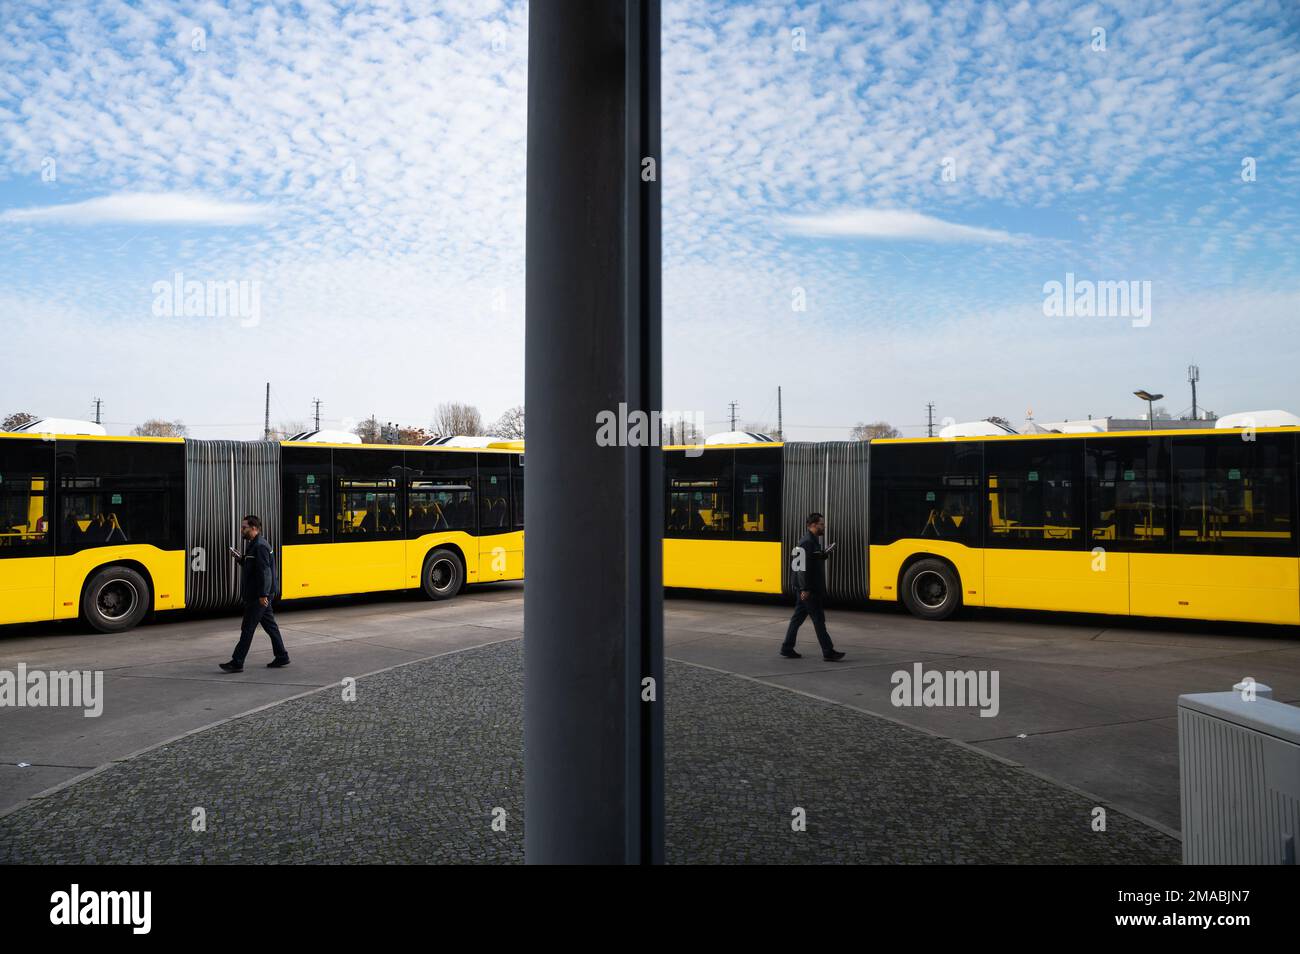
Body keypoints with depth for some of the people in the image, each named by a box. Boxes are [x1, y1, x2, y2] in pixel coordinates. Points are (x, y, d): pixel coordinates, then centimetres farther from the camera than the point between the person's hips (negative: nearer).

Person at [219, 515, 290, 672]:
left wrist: (262, 595, -26)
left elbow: (264, 571, -23)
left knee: (247, 629, -5)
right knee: (270, 625, 13)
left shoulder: (260, 546, -17)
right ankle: (281, 657, 19)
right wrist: (240, 559, 7)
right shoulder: (253, 545, 15)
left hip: (258, 596, -10)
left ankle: (237, 663, -1)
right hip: (259, 594, 10)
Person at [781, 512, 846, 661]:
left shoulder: (814, 541, 15)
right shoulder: (807, 542, -17)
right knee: (818, 619, -5)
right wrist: (805, 589, -24)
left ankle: (787, 649, 17)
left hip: (812, 588, 10)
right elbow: (803, 567, -22)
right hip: (808, 589, -10)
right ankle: (828, 652, -1)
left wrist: (824, 555, 4)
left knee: (798, 618, 12)